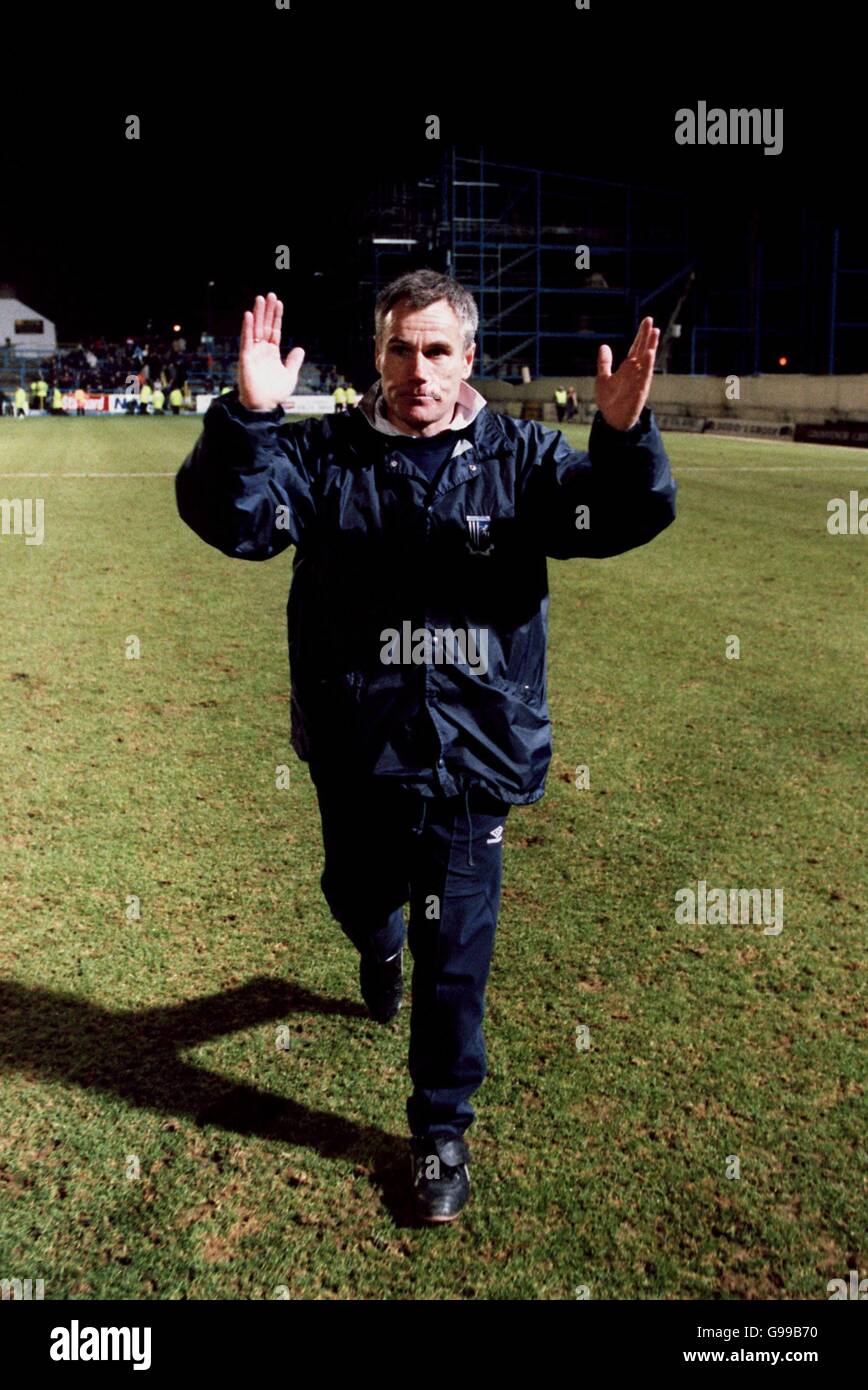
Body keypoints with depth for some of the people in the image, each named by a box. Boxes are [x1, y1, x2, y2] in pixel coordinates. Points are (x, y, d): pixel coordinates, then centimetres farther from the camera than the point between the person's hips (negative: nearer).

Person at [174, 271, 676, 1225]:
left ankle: (441, 1130, 28)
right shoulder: (324, 455, -4)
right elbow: (227, 516, -18)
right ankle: (380, 952, 65)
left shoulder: (518, 458, -4)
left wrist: (625, 438, -36)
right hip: (354, 754, 2)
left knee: (455, 959, 6)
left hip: (470, 760, -1)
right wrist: (249, 421, -36)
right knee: (357, 898, 27)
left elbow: (626, 515, -15)